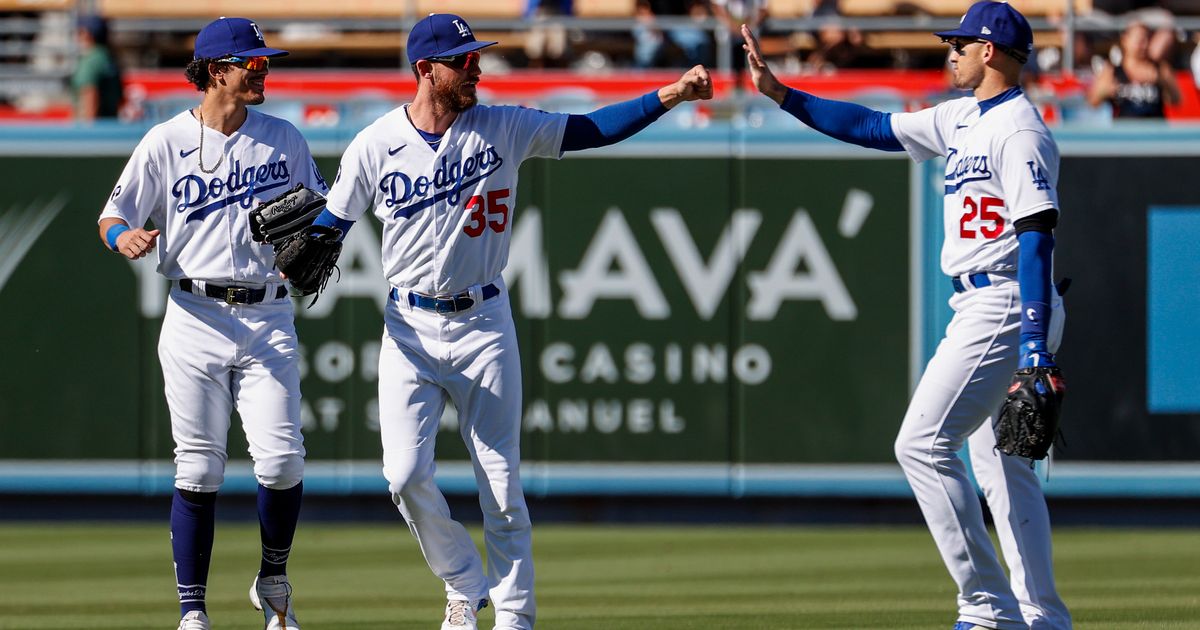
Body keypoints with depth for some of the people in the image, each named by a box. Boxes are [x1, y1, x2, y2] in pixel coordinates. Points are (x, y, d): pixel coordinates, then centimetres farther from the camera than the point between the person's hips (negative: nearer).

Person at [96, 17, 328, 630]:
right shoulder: (166, 142, 2)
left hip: (268, 319, 2)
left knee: (281, 459, -9)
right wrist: (125, 237, -20)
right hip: (195, 320, -2)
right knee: (198, 469, -2)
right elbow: (112, 215, 4)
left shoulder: (284, 140, 9)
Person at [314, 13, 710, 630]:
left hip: (484, 325, 0)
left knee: (502, 483, 0)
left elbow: (592, 130, -4)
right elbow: (332, 223, 3)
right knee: (406, 476, -8)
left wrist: (670, 95, -15)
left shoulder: (504, 129, -2)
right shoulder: (375, 145, -4)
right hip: (410, 328, 0)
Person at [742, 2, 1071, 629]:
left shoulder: (1020, 130, -15)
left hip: (1004, 308, -10)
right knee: (1001, 464, 12)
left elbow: (1036, 237, -22)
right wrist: (778, 92, 16)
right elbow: (871, 127, 20)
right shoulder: (961, 119, 15)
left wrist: (1036, 348, -28)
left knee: (923, 444, -13)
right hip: (979, 309, 10)